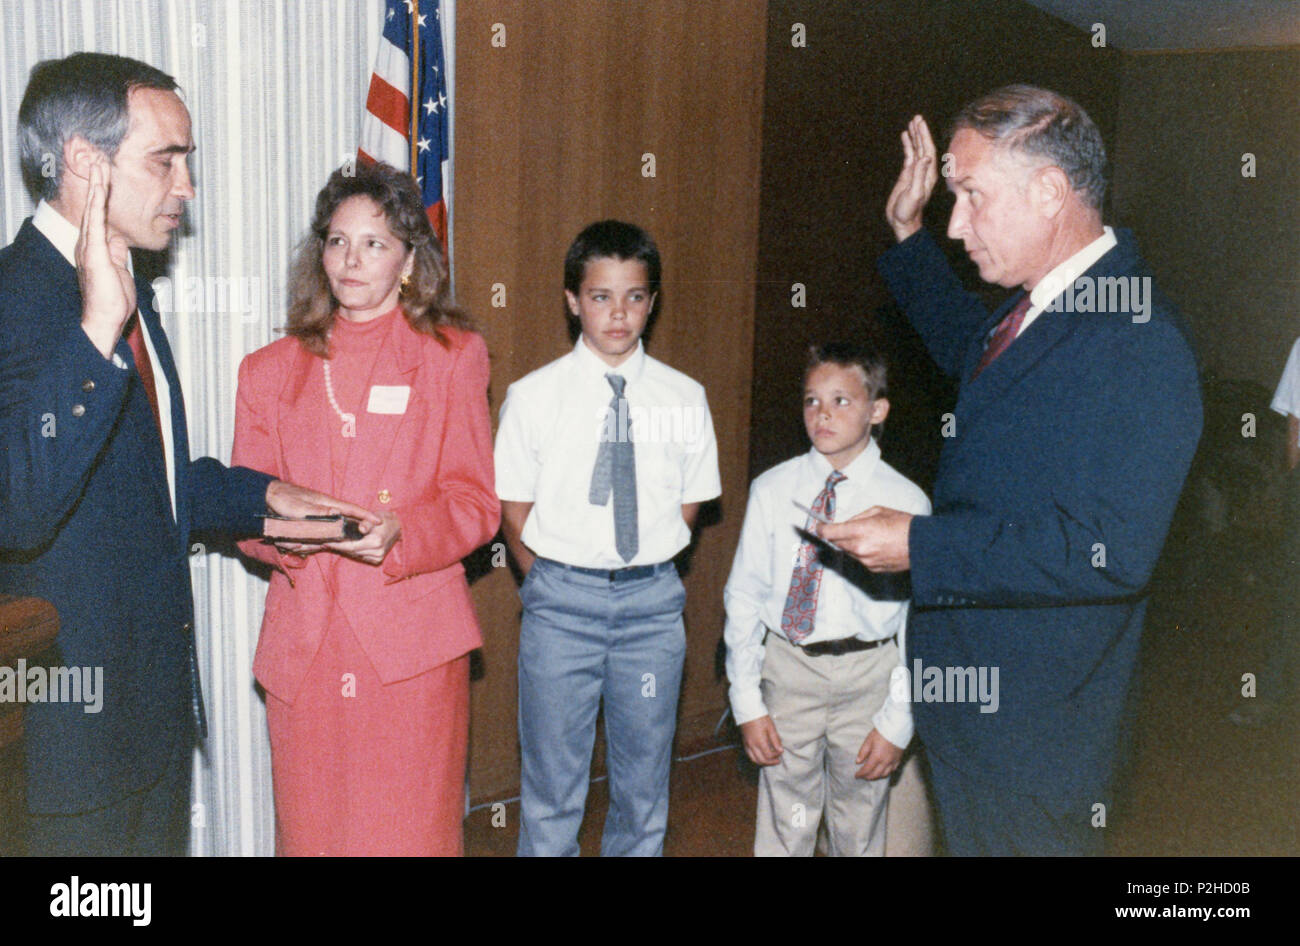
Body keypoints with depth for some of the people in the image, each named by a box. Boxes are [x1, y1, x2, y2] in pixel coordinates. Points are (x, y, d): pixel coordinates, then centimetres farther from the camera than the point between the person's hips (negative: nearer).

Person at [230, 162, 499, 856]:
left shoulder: (452, 356, 5)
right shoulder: (270, 370, 13)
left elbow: (475, 502, 1)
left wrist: (399, 535, -18)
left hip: (411, 641, -2)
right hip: (304, 638, 3)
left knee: (411, 832, 0)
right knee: (308, 830, 6)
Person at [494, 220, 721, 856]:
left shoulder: (684, 398, 1)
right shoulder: (534, 397, -4)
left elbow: (690, 504, 9)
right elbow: (514, 510, 2)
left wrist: (645, 573, 4)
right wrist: (552, 585, 1)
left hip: (652, 598, 2)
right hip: (562, 598, -1)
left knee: (644, 780, 14)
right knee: (552, 781, 8)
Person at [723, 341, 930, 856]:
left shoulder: (906, 502, -7)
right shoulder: (772, 490, -2)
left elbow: (919, 623, -4)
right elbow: (744, 597, 1)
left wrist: (898, 722, -6)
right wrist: (747, 703, -2)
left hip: (868, 675, -1)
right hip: (788, 665, 1)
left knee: (858, 836, 14)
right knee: (783, 832, 10)